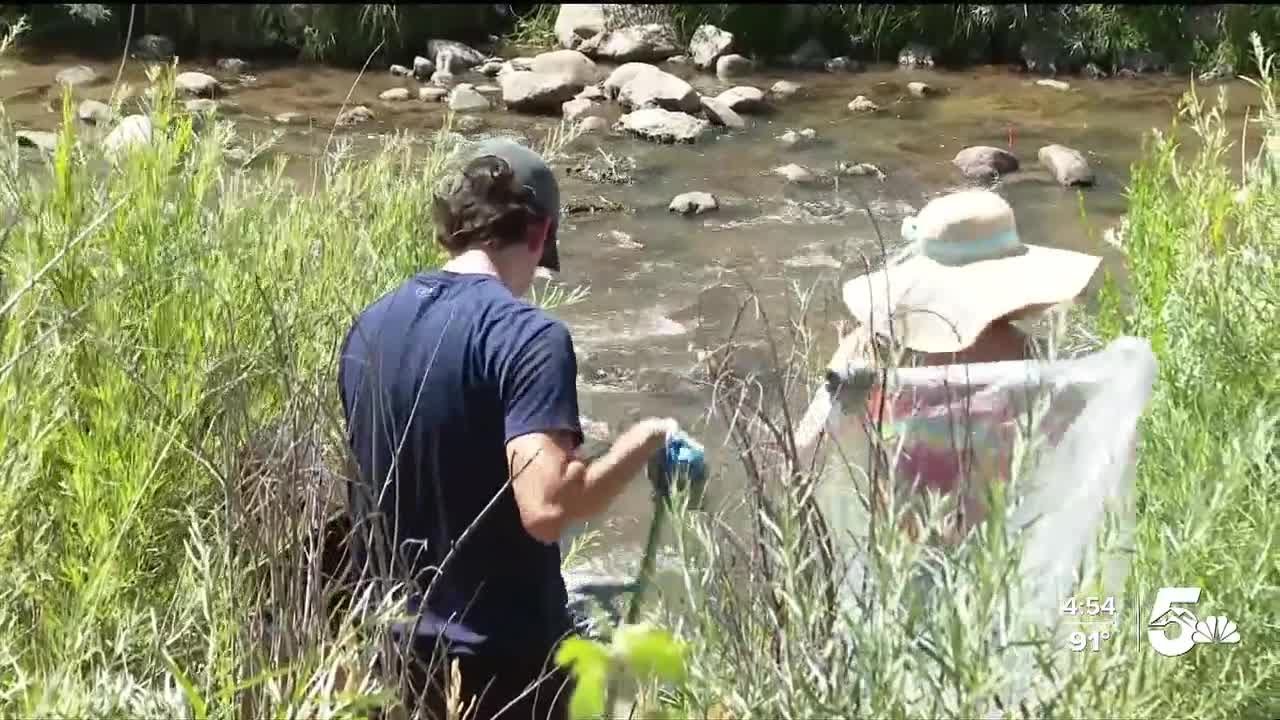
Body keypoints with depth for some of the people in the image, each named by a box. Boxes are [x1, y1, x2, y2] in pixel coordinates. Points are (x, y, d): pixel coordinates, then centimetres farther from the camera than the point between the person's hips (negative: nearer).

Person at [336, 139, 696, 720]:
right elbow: (545, 508, -29)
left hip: (391, 644, 6)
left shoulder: (369, 327, 4)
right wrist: (641, 444, -14)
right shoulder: (527, 336, -19)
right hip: (500, 655, -6)